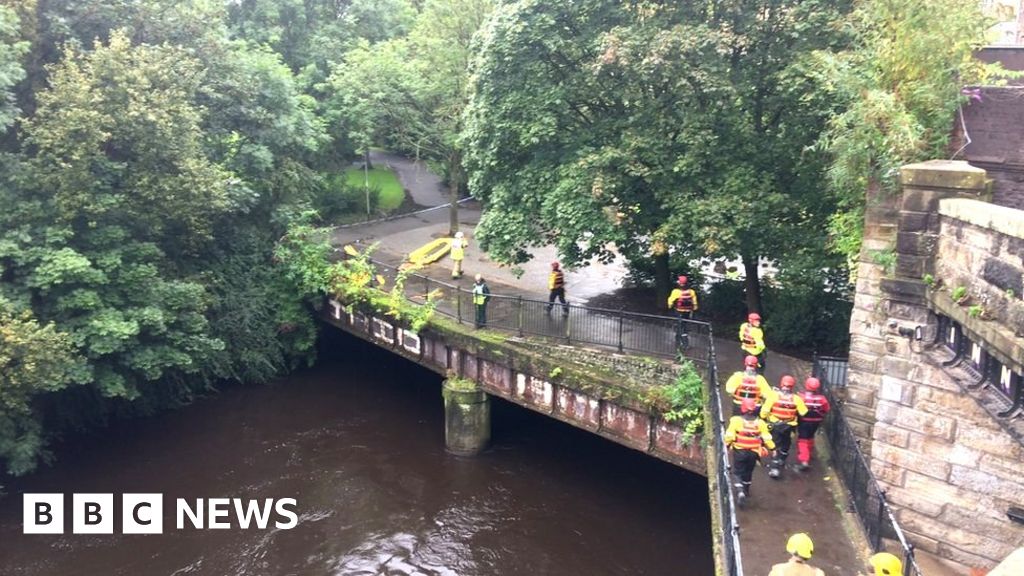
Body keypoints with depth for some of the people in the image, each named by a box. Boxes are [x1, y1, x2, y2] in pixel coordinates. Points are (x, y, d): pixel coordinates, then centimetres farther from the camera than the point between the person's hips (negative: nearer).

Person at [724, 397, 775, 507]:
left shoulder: (736, 421, -13)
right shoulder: (760, 423, -5)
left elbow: (729, 436, -13)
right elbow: (766, 438, -4)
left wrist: (726, 445, -1)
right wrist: (772, 448, 8)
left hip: (739, 451, -3)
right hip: (753, 452, 3)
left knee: (739, 472, 8)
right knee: (748, 472, 23)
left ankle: (740, 491, -13)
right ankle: (746, 490, 39)